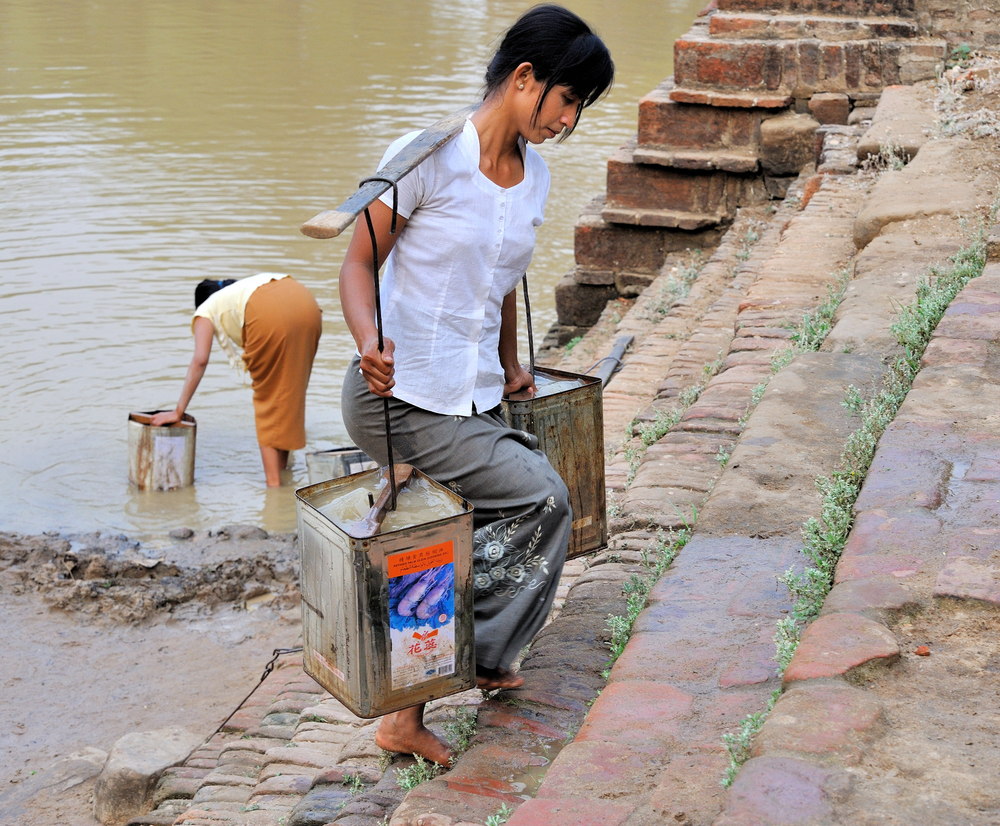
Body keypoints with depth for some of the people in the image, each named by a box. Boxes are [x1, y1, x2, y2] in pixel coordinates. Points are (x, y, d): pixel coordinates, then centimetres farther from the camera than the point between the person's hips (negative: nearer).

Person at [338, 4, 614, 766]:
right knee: (542, 498, -16)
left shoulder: (535, 176, 8)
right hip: (399, 400, -7)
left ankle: (409, 714, 21)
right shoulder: (428, 156, -14)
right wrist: (368, 342, -29)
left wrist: (510, 368, 30)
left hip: (476, 403, 7)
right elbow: (360, 261, -11)